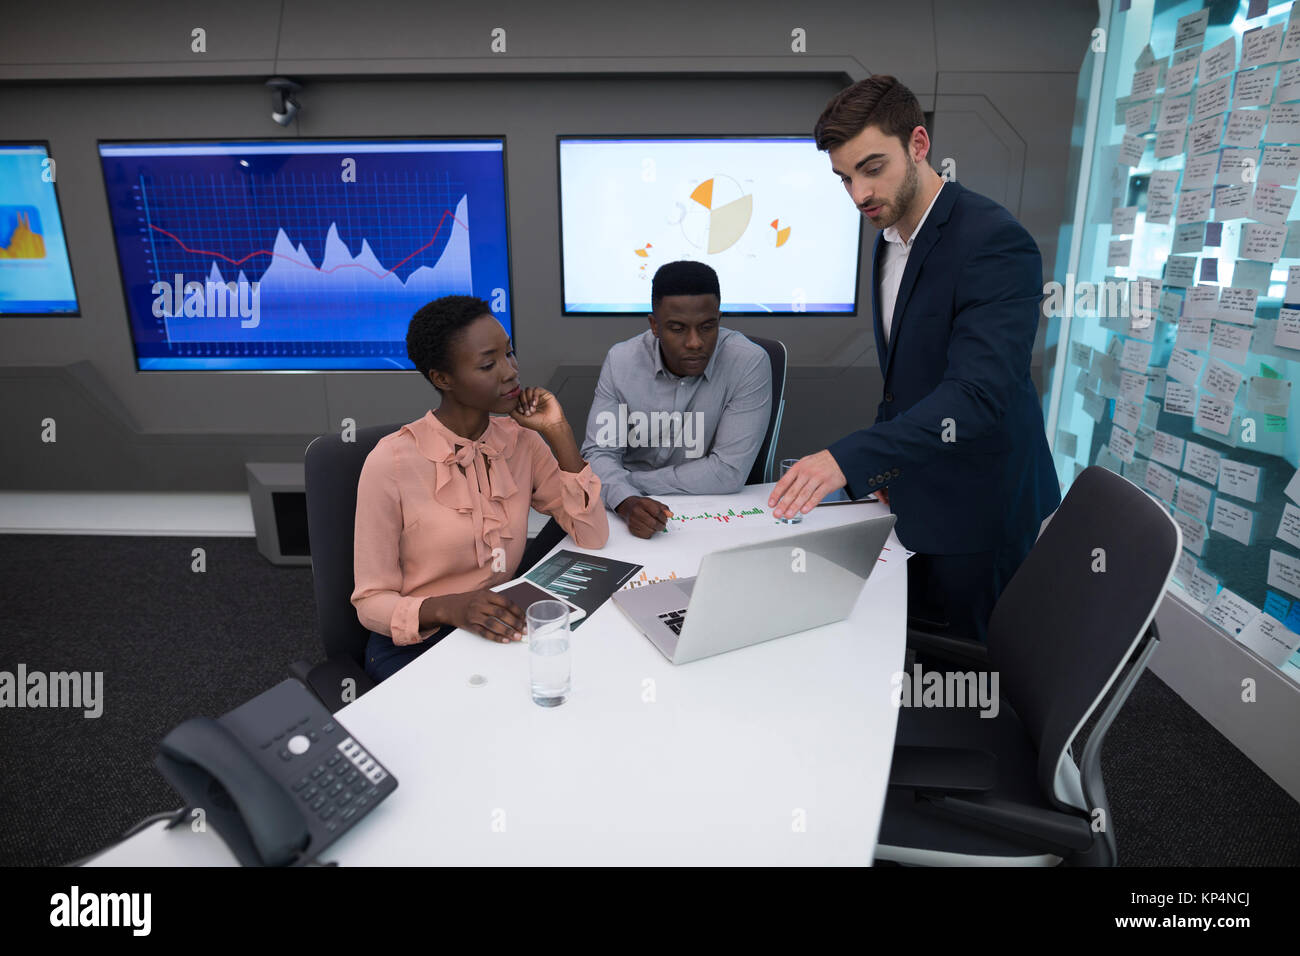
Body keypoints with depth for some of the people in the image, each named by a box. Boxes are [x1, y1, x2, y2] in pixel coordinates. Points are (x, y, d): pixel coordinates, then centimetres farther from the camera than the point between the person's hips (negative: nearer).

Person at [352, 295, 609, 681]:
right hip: (415, 644, -5)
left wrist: (559, 433, -14)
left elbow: (593, 537, -8)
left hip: (502, 631, 5)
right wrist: (448, 607, -31)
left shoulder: (521, 440, -1)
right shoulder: (391, 463, -16)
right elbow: (371, 602, -11)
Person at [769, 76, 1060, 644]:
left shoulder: (994, 243, -21)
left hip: (979, 515, -8)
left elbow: (978, 395, -32)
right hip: (916, 501, 8)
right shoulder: (890, 239, 8)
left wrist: (851, 458, -40)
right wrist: (884, 466, 9)